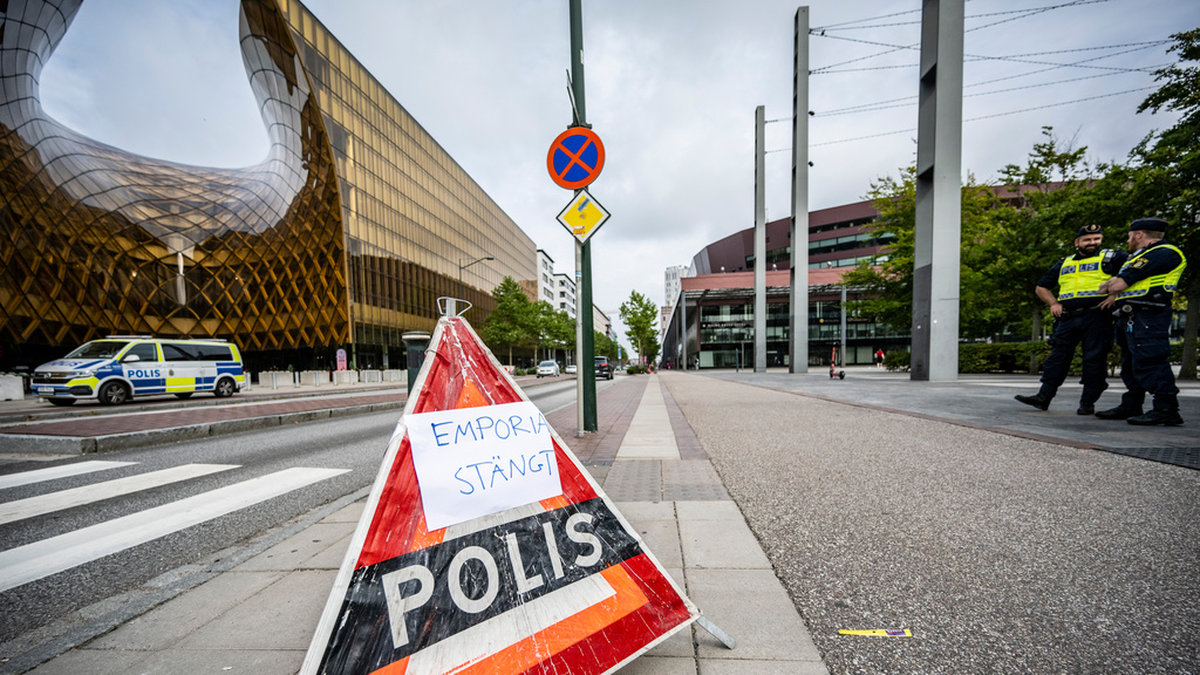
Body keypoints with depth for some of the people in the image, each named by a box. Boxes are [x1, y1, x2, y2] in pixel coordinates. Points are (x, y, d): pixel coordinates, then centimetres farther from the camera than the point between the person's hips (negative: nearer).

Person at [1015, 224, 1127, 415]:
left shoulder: (1111, 257, 8)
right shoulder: (1063, 264, 19)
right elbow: (1041, 287, 25)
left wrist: (1116, 294, -12)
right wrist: (1053, 303, 9)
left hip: (1096, 316, -3)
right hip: (1068, 318, 3)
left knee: (1094, 360, -1)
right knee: (1057, 357, 1)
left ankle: (1088, 402, 6)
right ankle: (1043, 397, 1)